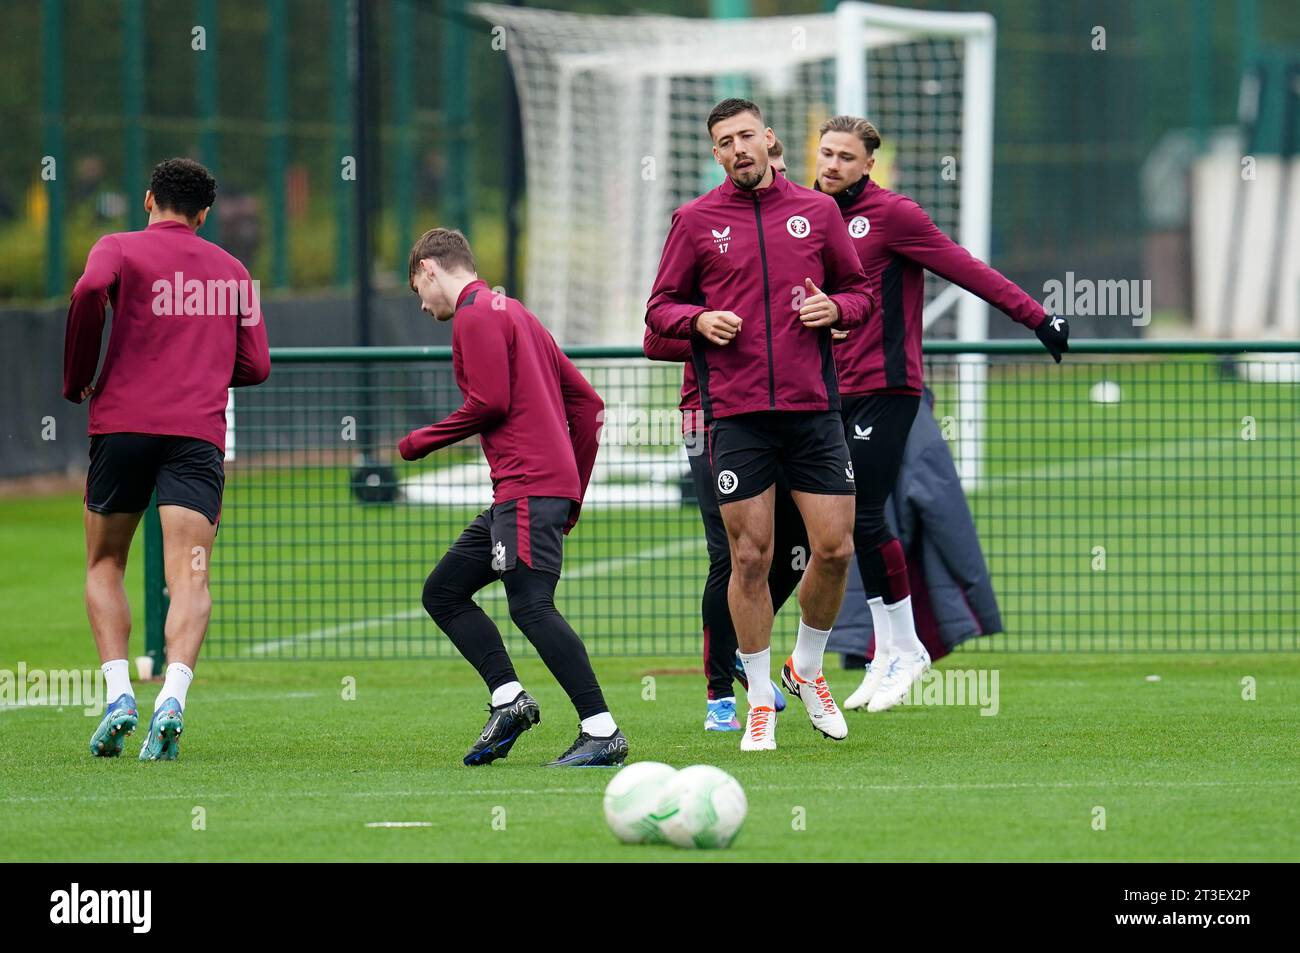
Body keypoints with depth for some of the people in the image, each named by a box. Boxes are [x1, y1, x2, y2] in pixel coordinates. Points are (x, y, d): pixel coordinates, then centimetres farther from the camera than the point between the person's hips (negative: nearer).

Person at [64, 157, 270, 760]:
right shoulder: (232, 271, 19)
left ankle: (119, 694, -4)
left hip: (123, 419, -1)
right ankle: (172, 699, -29)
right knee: (189, 579, -7)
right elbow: (255, 366, 16)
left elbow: (90, 291, -13)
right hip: (199, 432, 1)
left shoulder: (119, 249, 9)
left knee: (104, 566, 14)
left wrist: (77, 382, -2)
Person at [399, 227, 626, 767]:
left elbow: (490, 402, -16)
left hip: (529, 488, -10)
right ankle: (507, 698, 3)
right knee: (443, 591, 13)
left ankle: (602, 732, -20)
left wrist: (421, 442, -2)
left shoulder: (475, 314, -4)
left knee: (530, 605, -17)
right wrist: (574, 492, 23)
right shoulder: (511, 312, 26)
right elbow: (585, 401, 24)